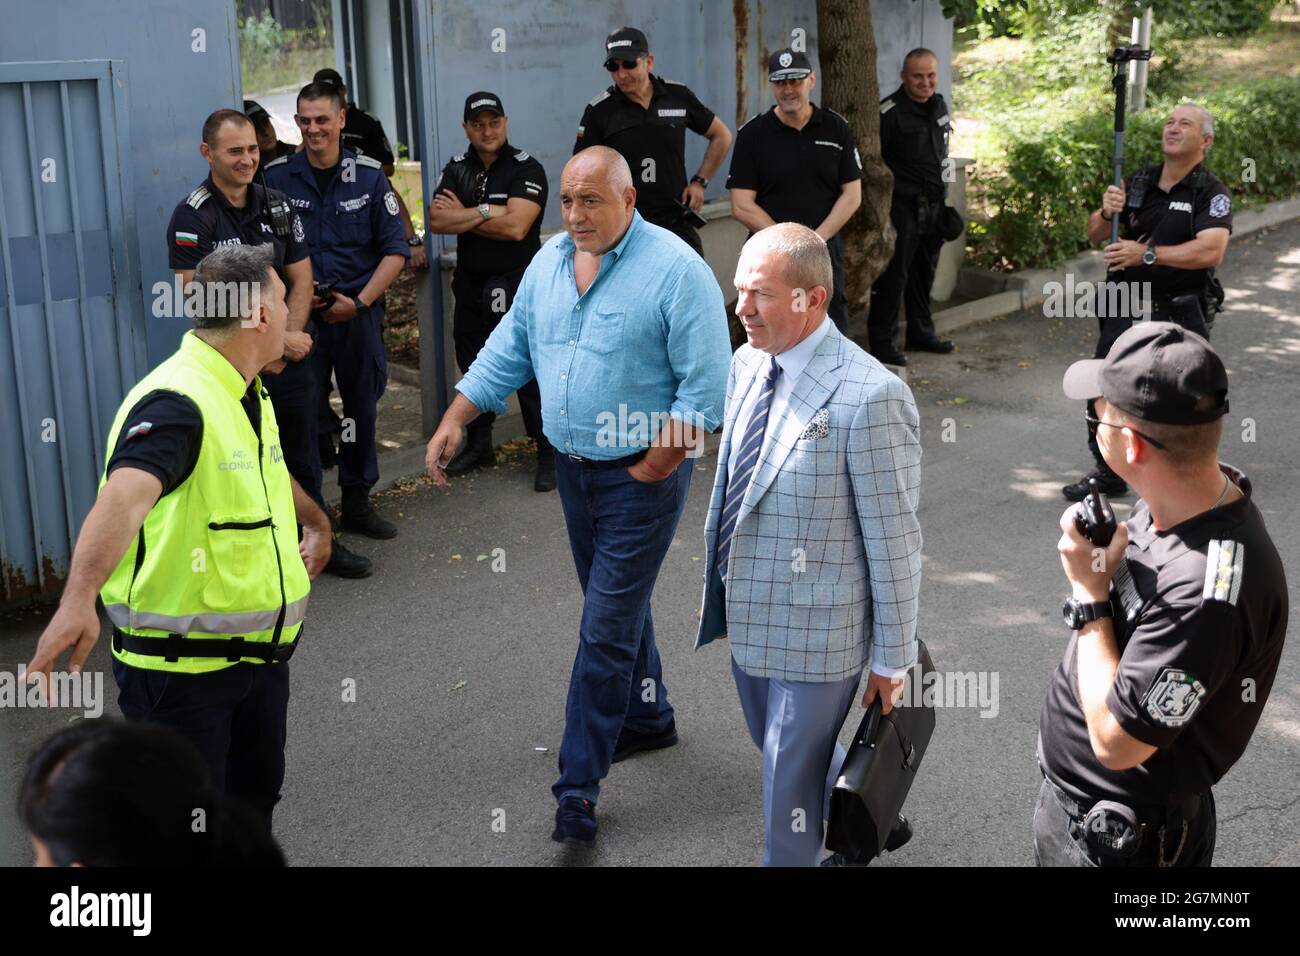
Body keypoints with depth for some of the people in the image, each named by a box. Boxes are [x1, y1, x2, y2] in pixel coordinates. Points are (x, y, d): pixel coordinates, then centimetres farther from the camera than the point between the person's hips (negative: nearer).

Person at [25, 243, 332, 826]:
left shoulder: (249, 396, 8)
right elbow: (123, 498, -43)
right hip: (180, 663, -9)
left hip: (260, 648, 9)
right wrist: (78, 601, -58)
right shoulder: (175, 404, -24)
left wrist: (317, 523, 47)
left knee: (256, 792, 19)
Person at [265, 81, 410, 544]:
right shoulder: (276, 177, -1)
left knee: (361, 406, 9)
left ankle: (357, 501, 23)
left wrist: (360, 301, -7)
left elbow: (395, 250, 3)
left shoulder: (369, 176, 2)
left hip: (359, 312, 1)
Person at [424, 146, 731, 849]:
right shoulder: (548, 263, 6)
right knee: (617, 604, 21)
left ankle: (579, 784, 2)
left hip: (642, 475, -7)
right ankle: (647, 718, 42)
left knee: (606, 628, -6)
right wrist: (455, 420, 5)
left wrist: (651, 470, -19)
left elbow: (706, 387, -18)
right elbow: (507, 352, 13)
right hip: (573, 468, 7)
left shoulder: (675, 270, -16)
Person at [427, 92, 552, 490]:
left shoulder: (527, 169, -10)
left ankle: (549, 453, 4)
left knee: (531, 371, -6)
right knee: (474, 367, 16)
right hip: (470, 283, 6)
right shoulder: (457, 168, 6)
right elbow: (437, 220, -7)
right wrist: (486, 212, -17)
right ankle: (479, 446, 30)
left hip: (517, 285, -6)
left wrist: (463, 215, -11)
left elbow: (515, 227, -22)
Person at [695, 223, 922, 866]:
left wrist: (891, 659, -12)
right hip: (747, 618, 8)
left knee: (789, 787, 6)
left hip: (813, 631, -8)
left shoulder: (868, 396, -25)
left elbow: (893, 539, -18)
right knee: (779, 750, 27)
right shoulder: (746, 364, 0)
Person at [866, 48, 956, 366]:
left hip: (934, 205, 8)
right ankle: (882, 340, 2)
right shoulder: (889, 112, -15)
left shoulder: (940, 105, 10)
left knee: (924, 274, 16)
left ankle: (920, 333, 27)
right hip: (902, 207, -7)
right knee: (894, 274, -6)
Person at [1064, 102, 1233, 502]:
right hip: (1124, 311, 5)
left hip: (1178, 316, -5)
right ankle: (1109, 473, 23)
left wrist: (1147, 254, -27)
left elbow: (1211, 251, -24)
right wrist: (1107, 213, -10)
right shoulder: (1139, 182, 8)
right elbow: (1094, 235, 12)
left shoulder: (1211, 192, -8)